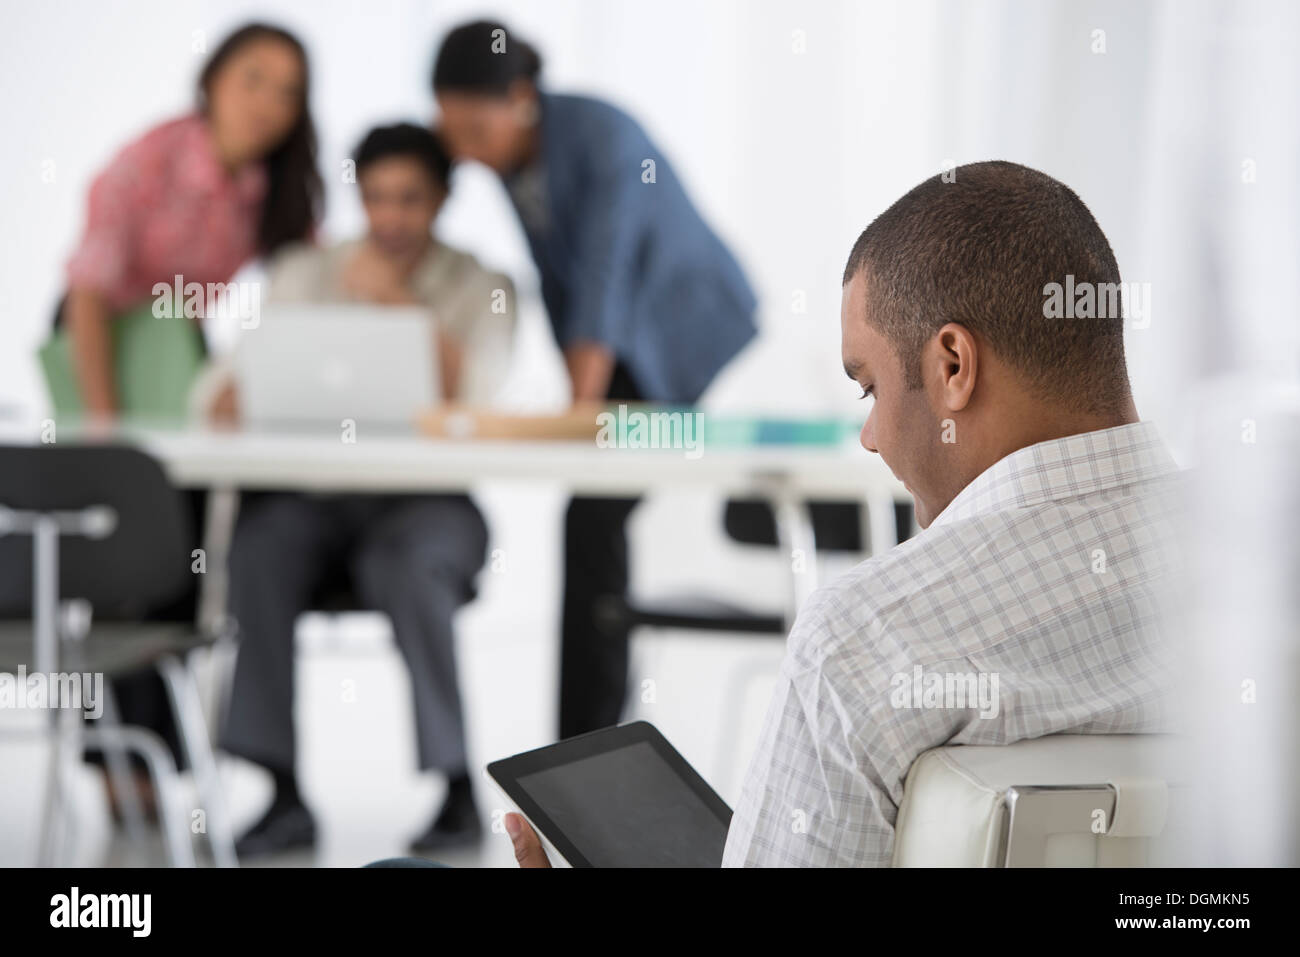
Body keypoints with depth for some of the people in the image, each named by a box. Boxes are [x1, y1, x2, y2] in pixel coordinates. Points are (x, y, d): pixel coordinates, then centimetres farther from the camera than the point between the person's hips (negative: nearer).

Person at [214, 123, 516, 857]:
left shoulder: (482, 288, 7)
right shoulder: (304, 274, 15)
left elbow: (475, 398, -9)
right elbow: (243, 378, 7)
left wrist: (402, 305, -15)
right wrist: (233, 393, -18)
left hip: (428, 500, -2)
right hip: (312, 497, 2)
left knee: (406, 562, -36)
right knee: (261, 542, -32)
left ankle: (459, 790, -22)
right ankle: (285, 794, -26)